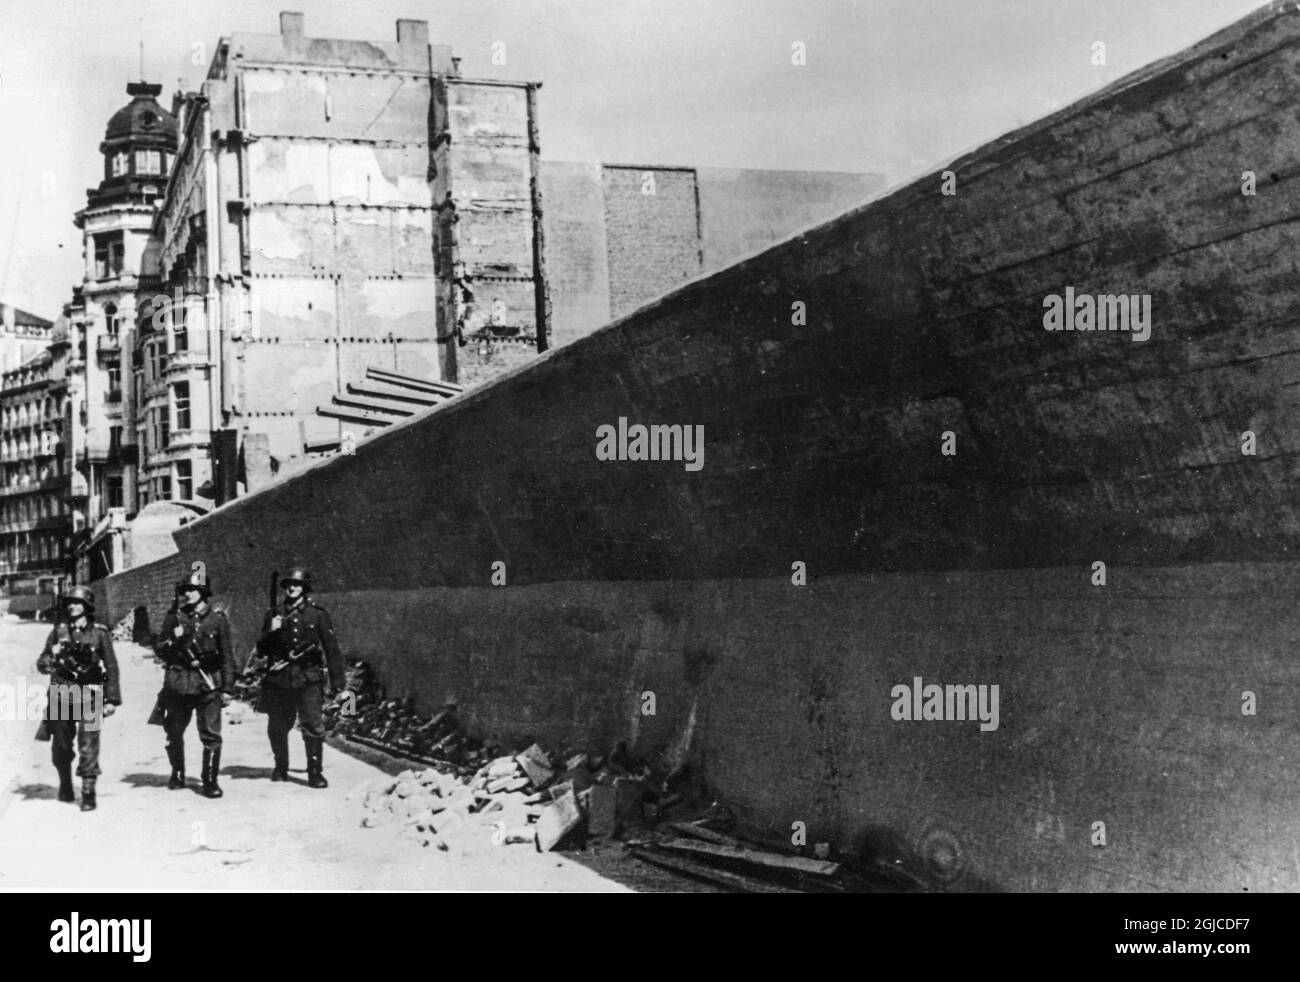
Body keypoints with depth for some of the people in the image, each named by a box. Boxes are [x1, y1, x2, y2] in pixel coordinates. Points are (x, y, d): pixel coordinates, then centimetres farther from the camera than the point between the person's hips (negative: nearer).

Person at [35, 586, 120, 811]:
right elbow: (42, 662, 10)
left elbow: (111, 668, 3)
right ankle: (65, 785, 34)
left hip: (89, 697, -3)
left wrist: (112, 700, 0)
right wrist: (49, 661, -15)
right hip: (61, 697, 3)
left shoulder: (99, 633, 2)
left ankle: (88, 792, -6)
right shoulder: (58, 631, 8)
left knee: (88, 746, -10)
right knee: (60, 746, 12)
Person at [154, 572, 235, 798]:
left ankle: (210, 781, 2)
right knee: (173, 732, 12)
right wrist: (173, 640, -13)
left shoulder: (217, 619, 2)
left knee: (211, 735, -7)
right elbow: (159, 650, 9)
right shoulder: (174, 617, 6)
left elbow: (227, 656, 3)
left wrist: (227, 688, 0)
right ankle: (177, 773, 32)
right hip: (178, 684, 2)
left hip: (208, 685, -2)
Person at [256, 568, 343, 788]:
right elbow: (261, 650, 12)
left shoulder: (317, 613, 2)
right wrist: (271, 632, -8)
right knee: (277, 727, 11)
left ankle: (315, 772, -3)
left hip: (308, 678, -3)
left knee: (313, 725, -9)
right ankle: (280, 768, 29)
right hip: (278, 679, 3)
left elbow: (331, 648, 2)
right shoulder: (274, 614, 10)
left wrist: (337, 680, -3)